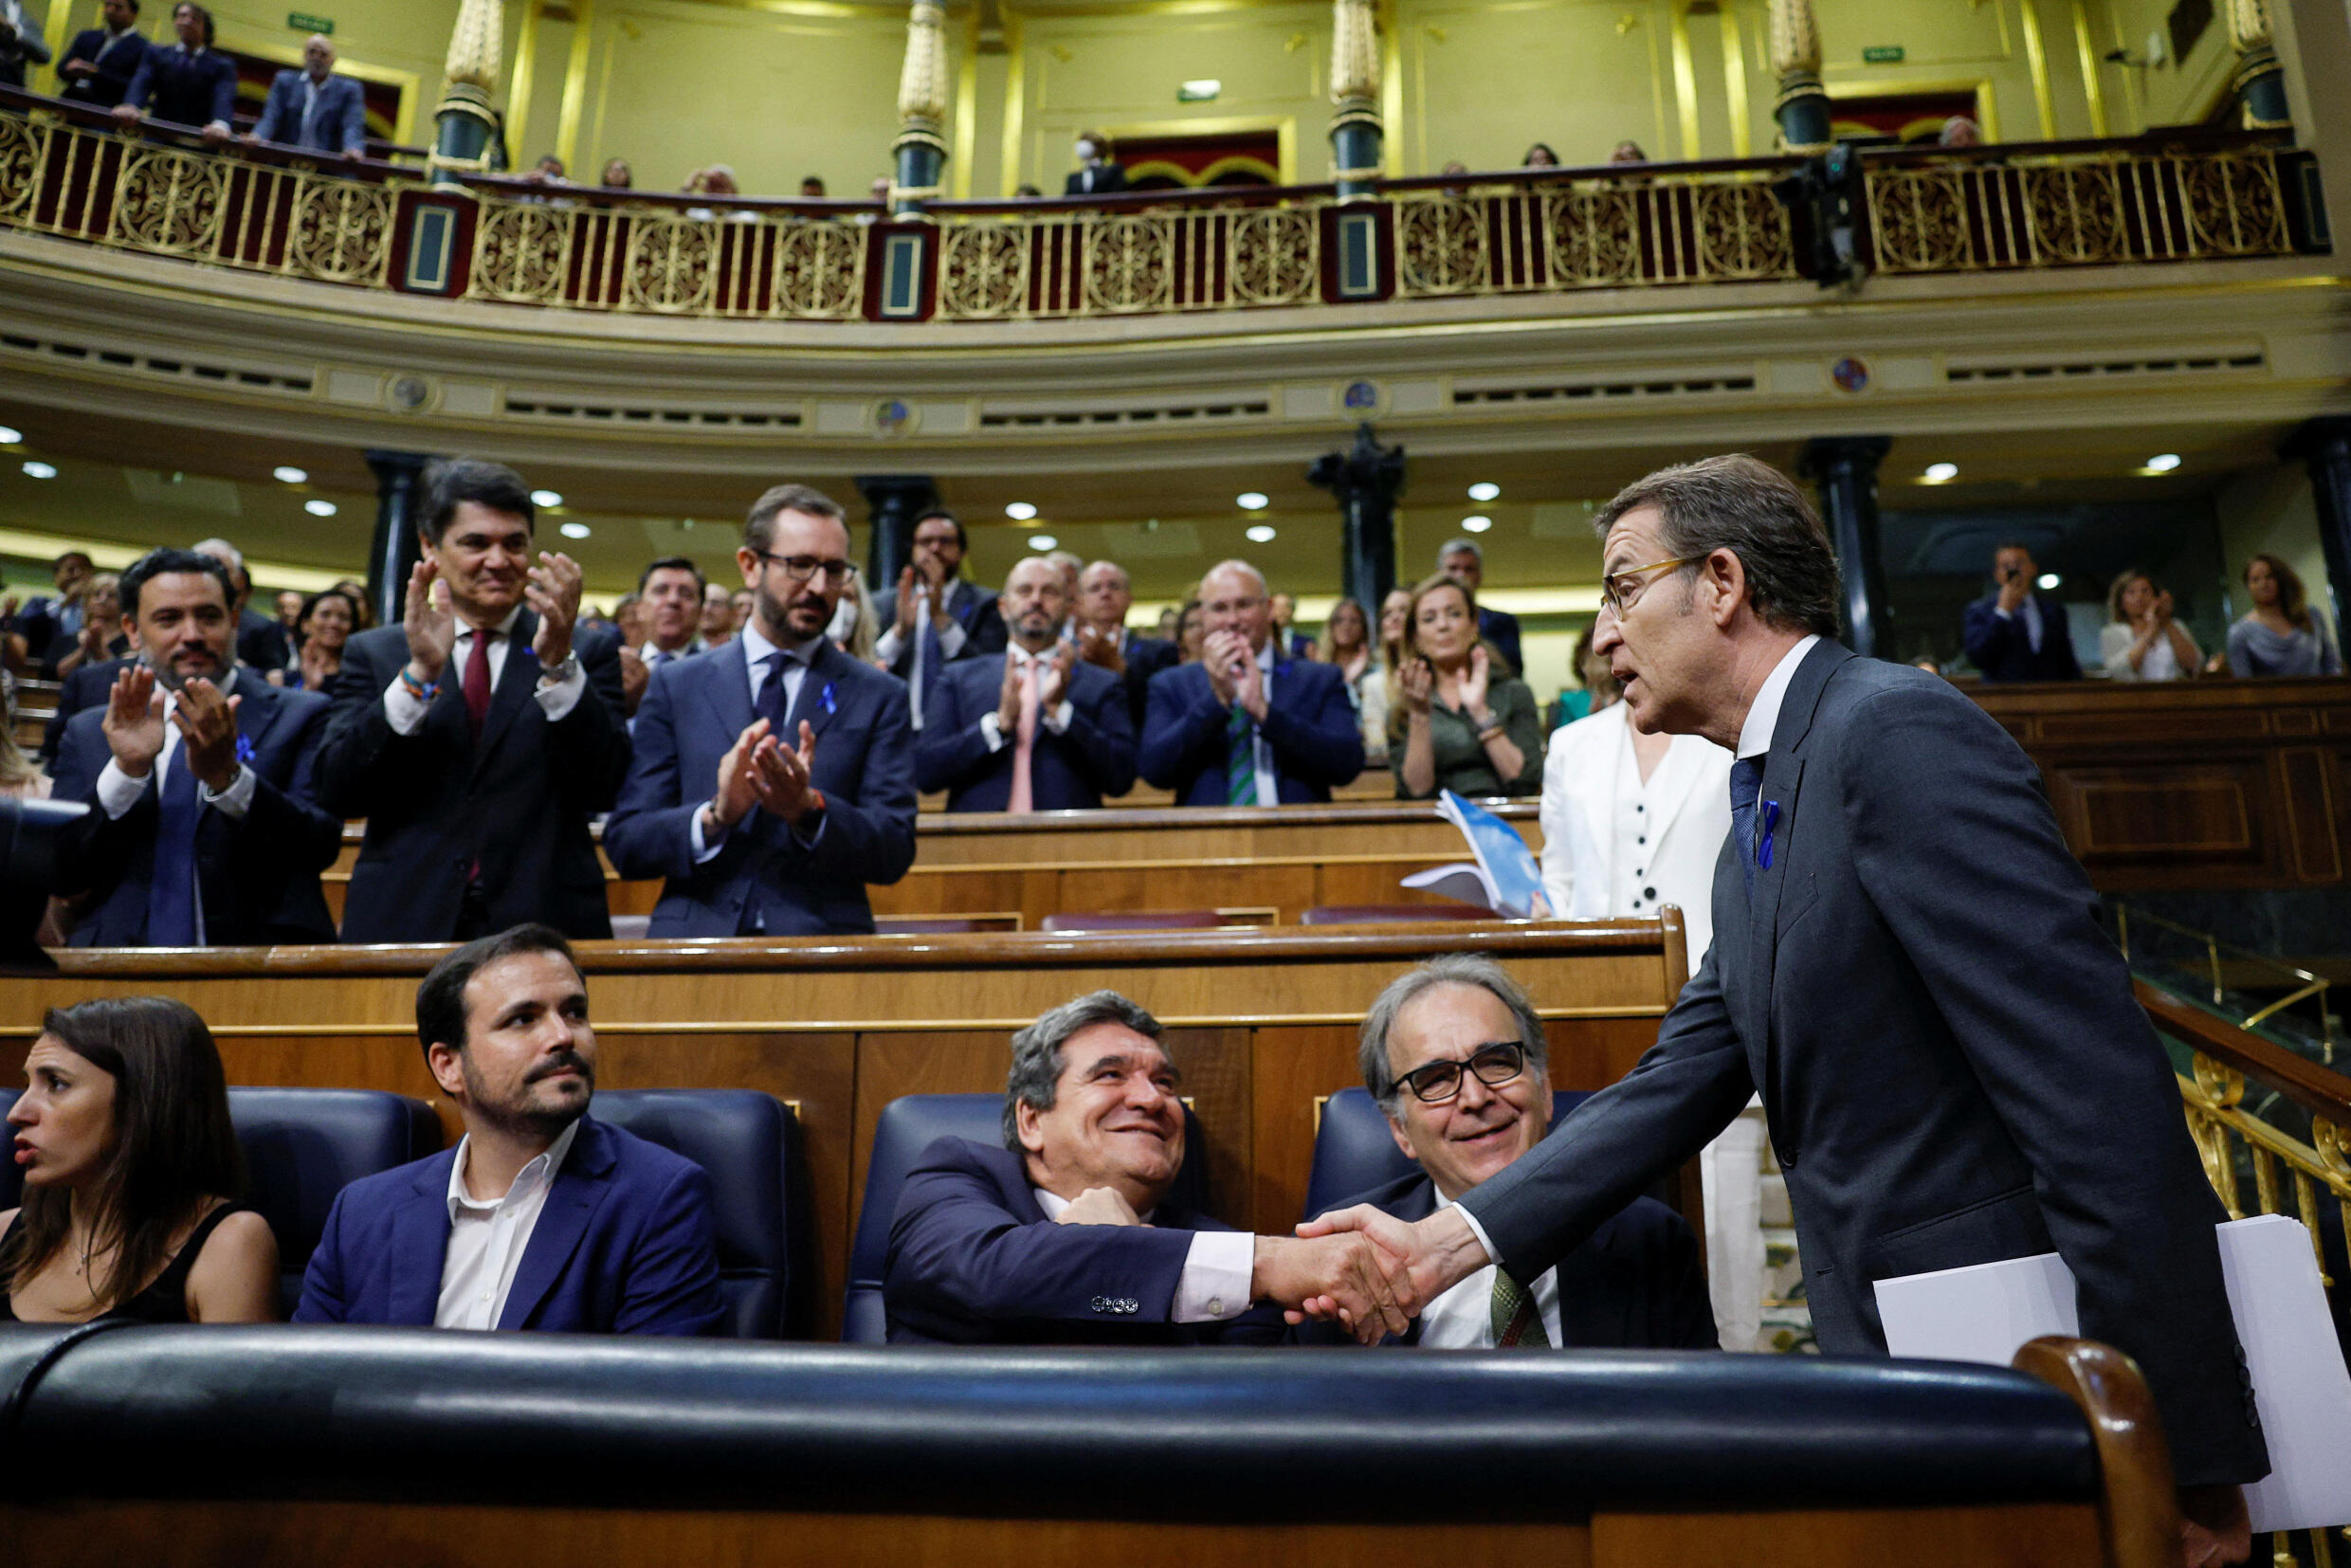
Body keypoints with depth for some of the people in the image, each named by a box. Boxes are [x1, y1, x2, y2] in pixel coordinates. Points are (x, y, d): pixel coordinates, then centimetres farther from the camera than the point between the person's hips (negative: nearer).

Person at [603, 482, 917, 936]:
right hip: (693, 938, 1)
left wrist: (809, 809, -15)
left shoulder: (879, 697, 8)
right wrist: (714, 815, -12)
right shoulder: (675, 687, 10)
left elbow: (894, 853, 1)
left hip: (823, 944, -1)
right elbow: (624, 843, 5)